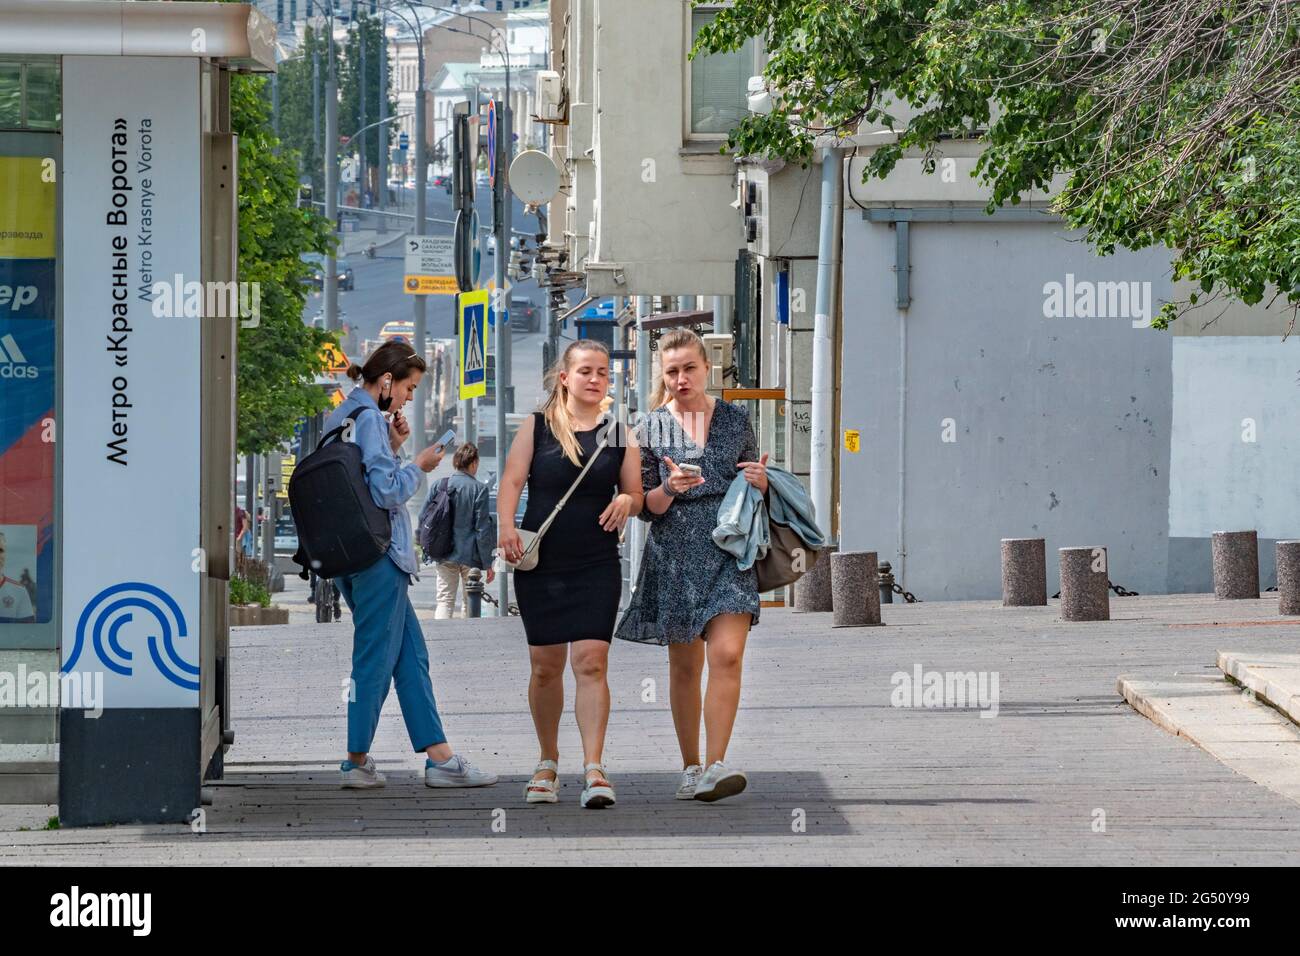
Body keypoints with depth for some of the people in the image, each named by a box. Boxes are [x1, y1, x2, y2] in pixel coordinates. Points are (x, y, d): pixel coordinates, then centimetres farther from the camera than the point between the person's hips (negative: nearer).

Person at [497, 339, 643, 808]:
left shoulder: (619, 435, 6)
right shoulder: (537, 427, 3)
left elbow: (637, 496, 12)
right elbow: (511, 481, -3)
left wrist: (627, 501, -12)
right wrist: (506, 526, -21)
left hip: (597, 566, 0)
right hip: (540, 563, 0)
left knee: (590, 663, -13)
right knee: (545, 665, 6)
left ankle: (593, 769, -18)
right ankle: (548, 763, 23)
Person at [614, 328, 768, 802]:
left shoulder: (735, 419, 8)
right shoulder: (652, 427, 5)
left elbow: (754, 490, 18)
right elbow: (646, 508, 4)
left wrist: (760, 480, -5)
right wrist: (670, 488, -17)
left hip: (729, 550, 0)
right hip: (675, 554, 0)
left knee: (726, 654, -16)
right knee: (684, 666, 7)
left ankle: (715, 766, -20)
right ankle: (690, 768, 18)